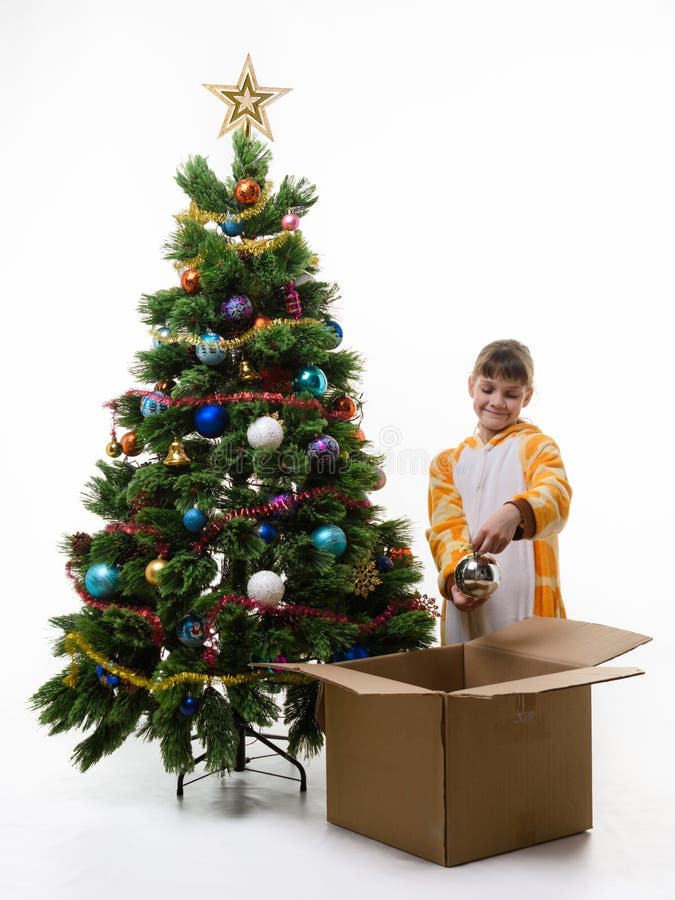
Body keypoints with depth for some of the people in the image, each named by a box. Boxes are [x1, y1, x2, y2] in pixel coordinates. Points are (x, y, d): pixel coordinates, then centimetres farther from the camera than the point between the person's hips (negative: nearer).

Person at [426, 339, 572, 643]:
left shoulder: (536, 446, -1)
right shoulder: (447, 463, 11)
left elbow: (555, 495, -20)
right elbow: (445, 527, 1)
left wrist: (515, 513, -42)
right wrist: (456, 577, -19)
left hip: (528, 605, -3)